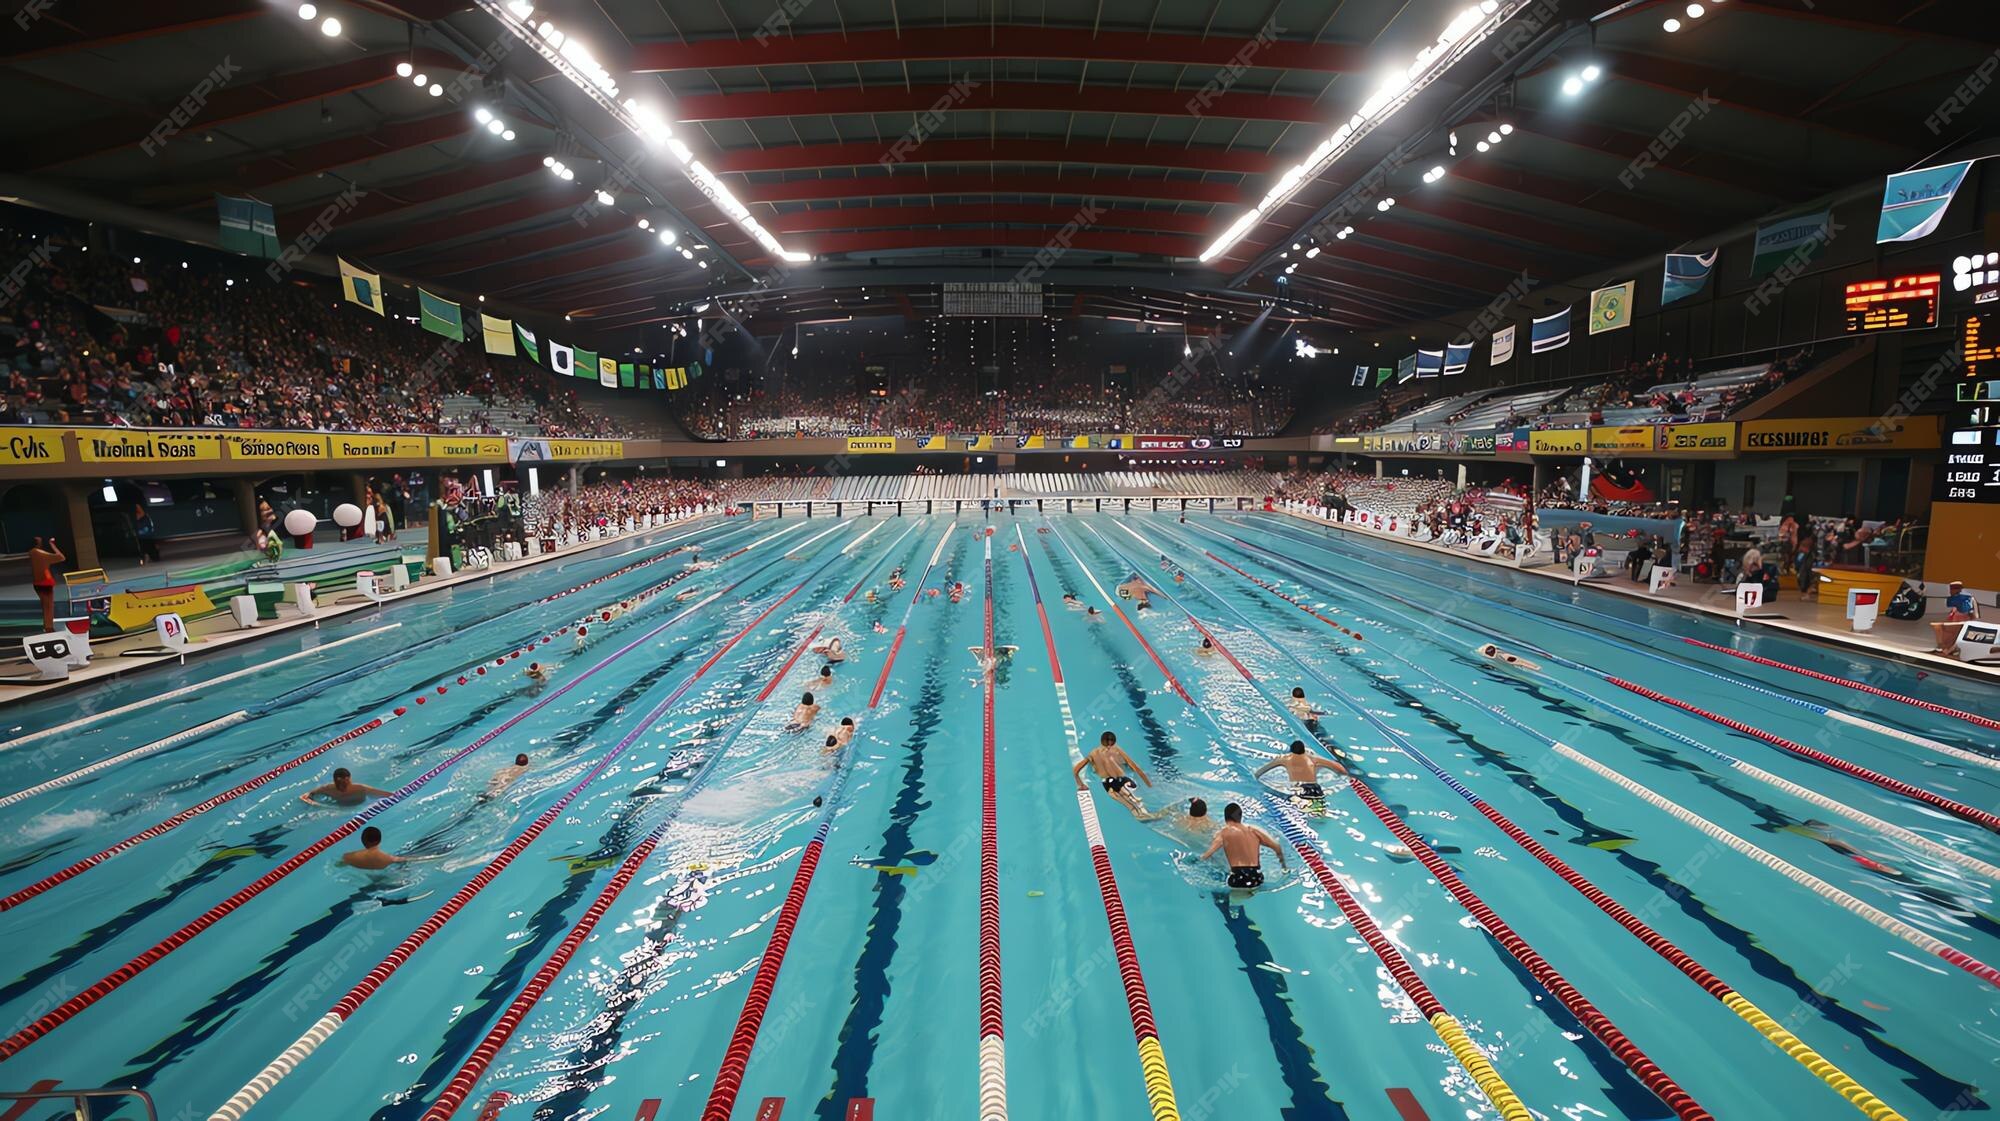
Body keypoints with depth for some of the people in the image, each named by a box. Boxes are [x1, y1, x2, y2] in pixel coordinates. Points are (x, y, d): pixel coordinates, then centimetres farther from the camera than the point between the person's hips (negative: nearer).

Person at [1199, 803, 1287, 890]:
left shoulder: (1224, 833, -2)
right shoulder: (1254, 831, 9)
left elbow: (1208, 854, -15)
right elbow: (1277, 847, 16)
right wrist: (1283, 864, 33)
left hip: (1238, 879, -4)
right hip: (1256, 879, 4)